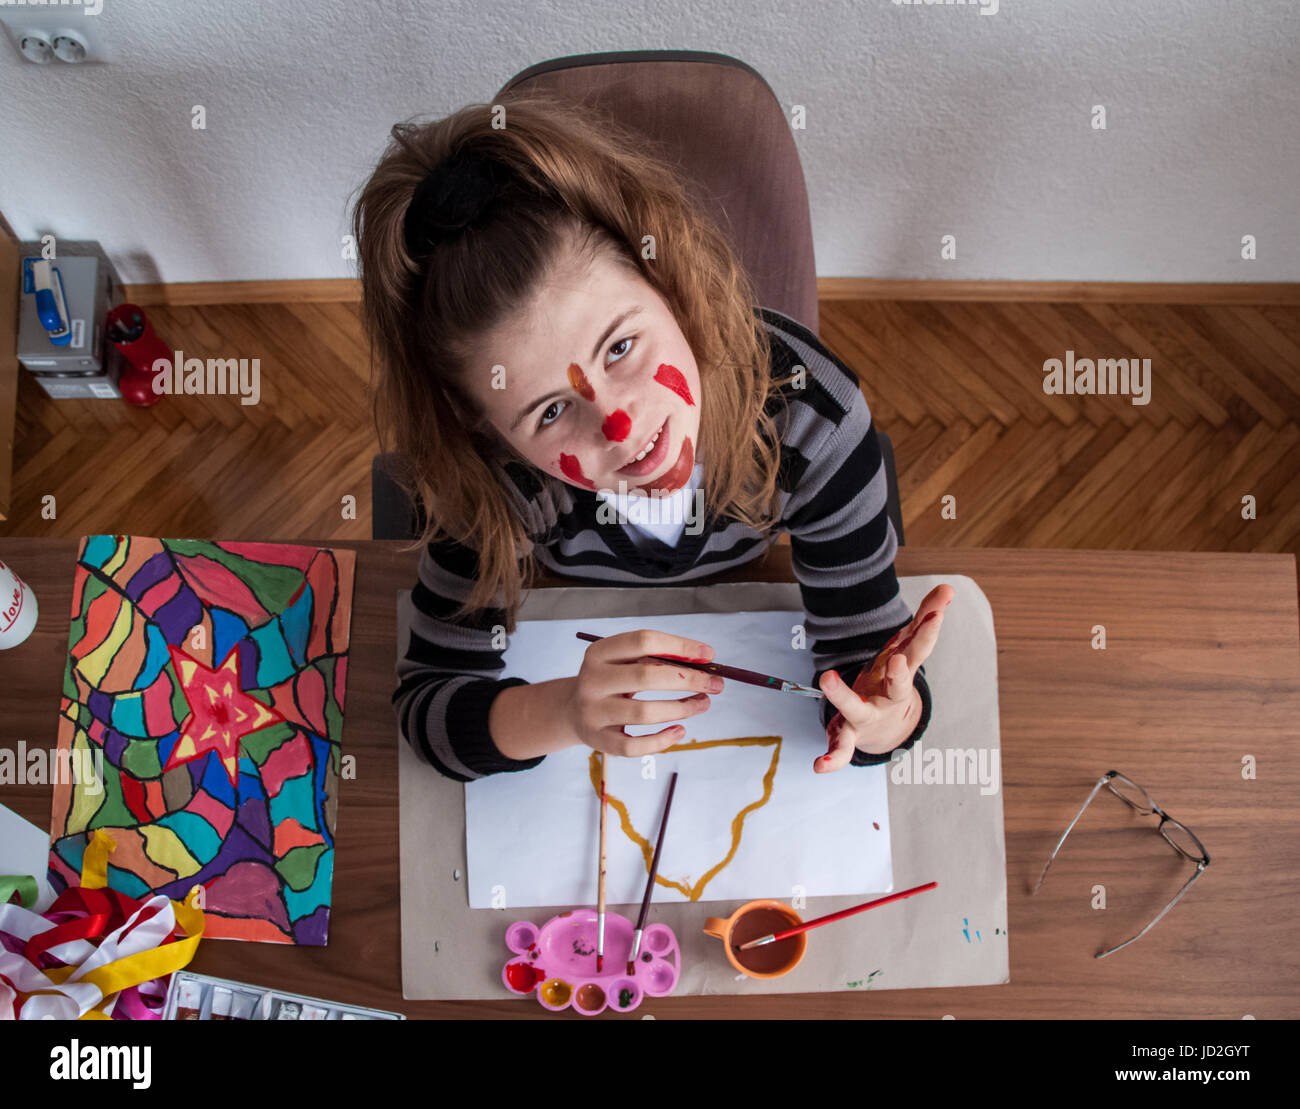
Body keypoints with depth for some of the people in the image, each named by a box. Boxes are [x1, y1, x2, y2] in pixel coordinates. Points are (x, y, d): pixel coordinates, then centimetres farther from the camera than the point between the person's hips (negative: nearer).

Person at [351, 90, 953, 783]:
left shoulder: (810, 416, -34)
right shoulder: (488, 478, -34)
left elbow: (861, 642, -25)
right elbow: (425, 701, -27)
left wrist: (887, 714, -50)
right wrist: (562, 715, -49)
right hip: (566, 660, 0)